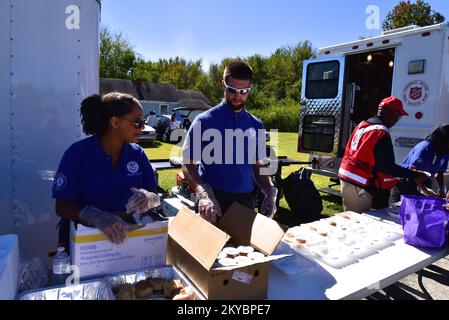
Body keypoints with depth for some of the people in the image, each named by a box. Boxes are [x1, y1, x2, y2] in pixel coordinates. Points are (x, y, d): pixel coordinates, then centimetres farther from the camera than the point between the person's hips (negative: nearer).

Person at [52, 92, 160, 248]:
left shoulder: (137, 154, 3)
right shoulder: (78, 153, -8)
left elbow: (155, 193, 5)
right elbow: (62, 206, -10)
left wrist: (149, 199, -19)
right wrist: (96, 217, -29)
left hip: (126, 236, 4)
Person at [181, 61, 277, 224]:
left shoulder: (256, 125, 7)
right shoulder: (204, 121, -6)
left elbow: (258, 166, 13)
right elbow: (188, 164, -7)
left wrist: (270, 193, -3)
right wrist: (202, 194, -23)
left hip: (246, 199, 4)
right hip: (213, 201, -3)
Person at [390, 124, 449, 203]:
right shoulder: (425, 147, -22)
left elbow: (439, 173, 9)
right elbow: (413, 169, -29)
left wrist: (441, 189, -7)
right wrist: (424, 189, -37)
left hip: (423, 184, 7)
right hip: (405, 182, -6)